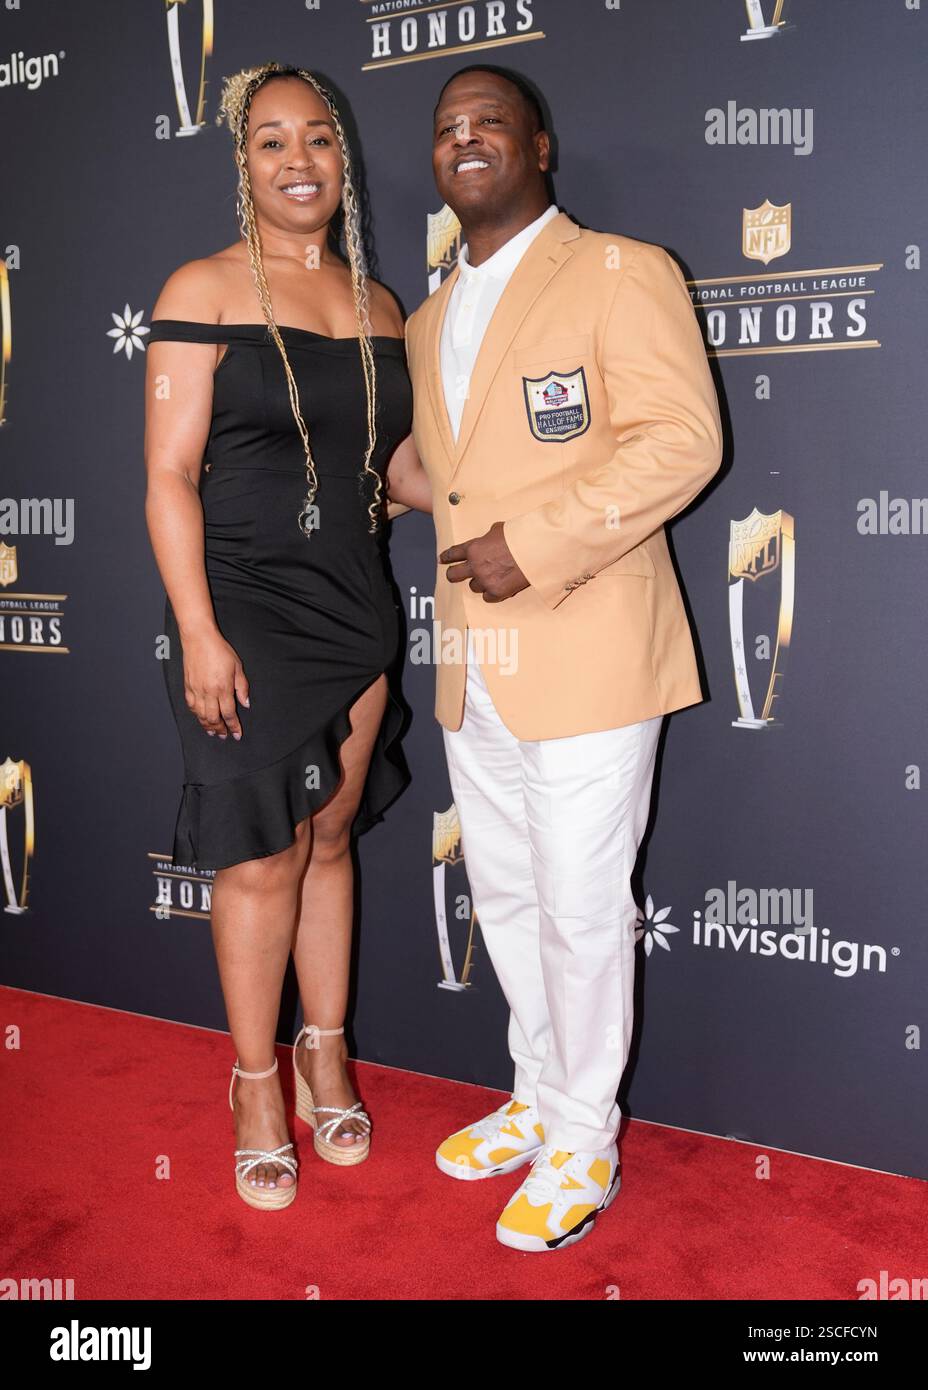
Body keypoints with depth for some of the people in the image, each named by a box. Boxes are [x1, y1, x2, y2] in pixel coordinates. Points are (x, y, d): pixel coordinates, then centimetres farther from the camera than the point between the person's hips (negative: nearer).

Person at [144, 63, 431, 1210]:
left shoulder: (378, 308, 11)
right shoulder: (205, 291, -5)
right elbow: (170, 477, -10)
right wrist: (199, 633, -16)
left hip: (353, 607, 5)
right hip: (245, 609, -4)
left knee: (330, 838, 13)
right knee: (262, 858, 3)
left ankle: (326, 1056, 31)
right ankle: (258, 1084, 22)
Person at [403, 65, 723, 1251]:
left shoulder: (620, 272, -5)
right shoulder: (430, 319, 18)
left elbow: (682, 438, -15)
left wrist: (533, 542, -20)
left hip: (585, 657, -7)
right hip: (470, 667, 8)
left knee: (581, 909, 2)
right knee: (504, 896, 16)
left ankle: (583, 1143, 21)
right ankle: (539, 1098, 36)